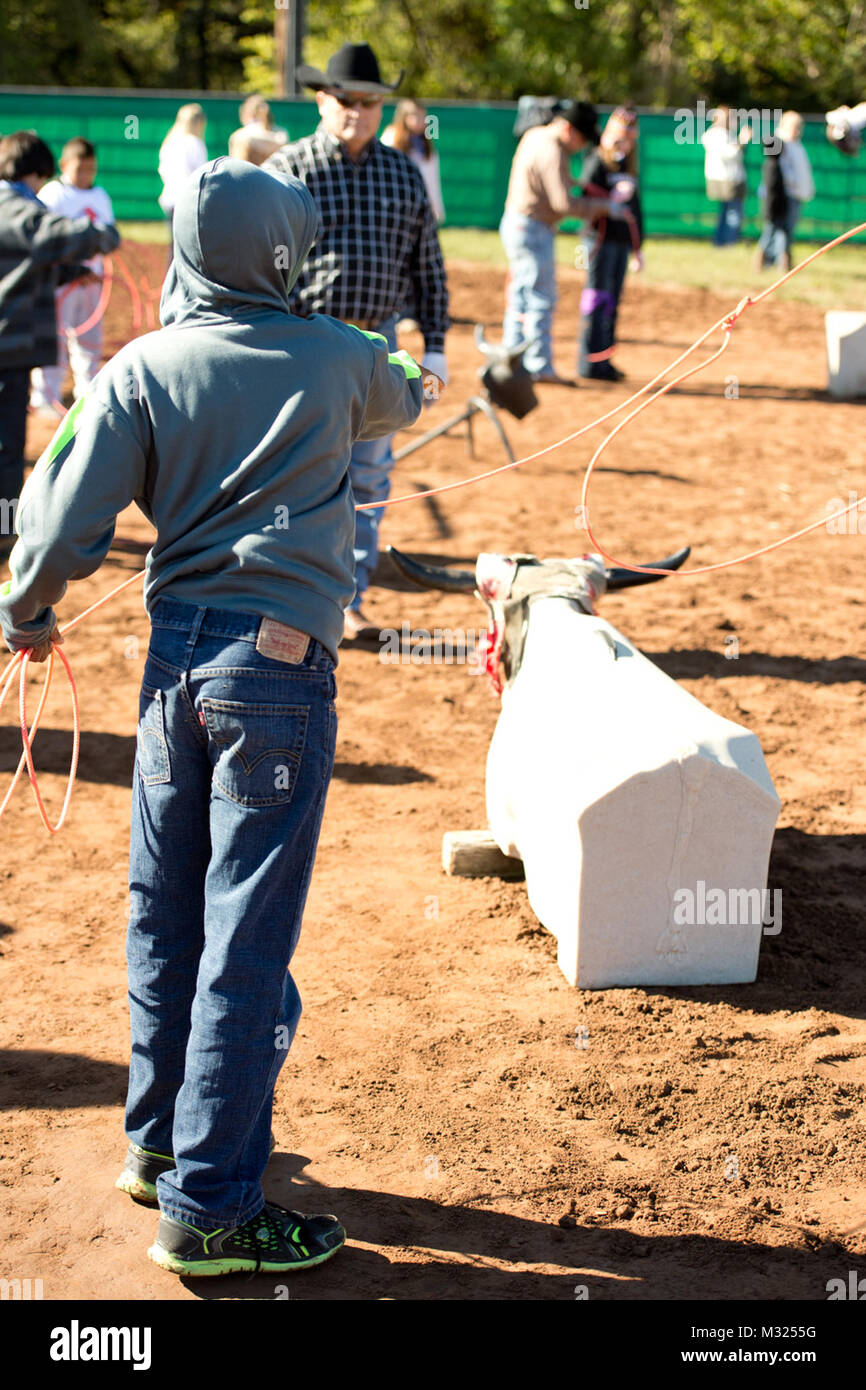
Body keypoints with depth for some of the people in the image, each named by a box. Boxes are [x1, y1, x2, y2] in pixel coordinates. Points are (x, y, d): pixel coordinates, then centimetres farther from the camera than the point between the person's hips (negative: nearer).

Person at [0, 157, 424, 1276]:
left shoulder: (141, 371, 3)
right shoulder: (333, 358, 2)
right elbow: (403, 399, 26)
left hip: (174, 658, 4)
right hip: (279, 665, -3)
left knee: (164, 919, 16)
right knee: (247, 941, -1)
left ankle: (160, 1142, 32)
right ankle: (209, 1208, 5)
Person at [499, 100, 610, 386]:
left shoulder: (534, 135, 10)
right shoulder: (552, 153, -20)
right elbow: (564, 204, -26)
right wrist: (603, 206, -16)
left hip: (516, 222, 10)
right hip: (532, 229, -10)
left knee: (520, 297, 13)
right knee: (542, 298, -7)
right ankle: (539, 366, -7)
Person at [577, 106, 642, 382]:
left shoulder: (629, 167, 18)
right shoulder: (596, 163, -5)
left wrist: (637, 246, 19)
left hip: (622, 243, 8)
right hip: (601, 239, -8)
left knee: (612, 302, 10)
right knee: (598, 300, -7)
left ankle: (603, 360, 16)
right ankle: (591, 363, -5)